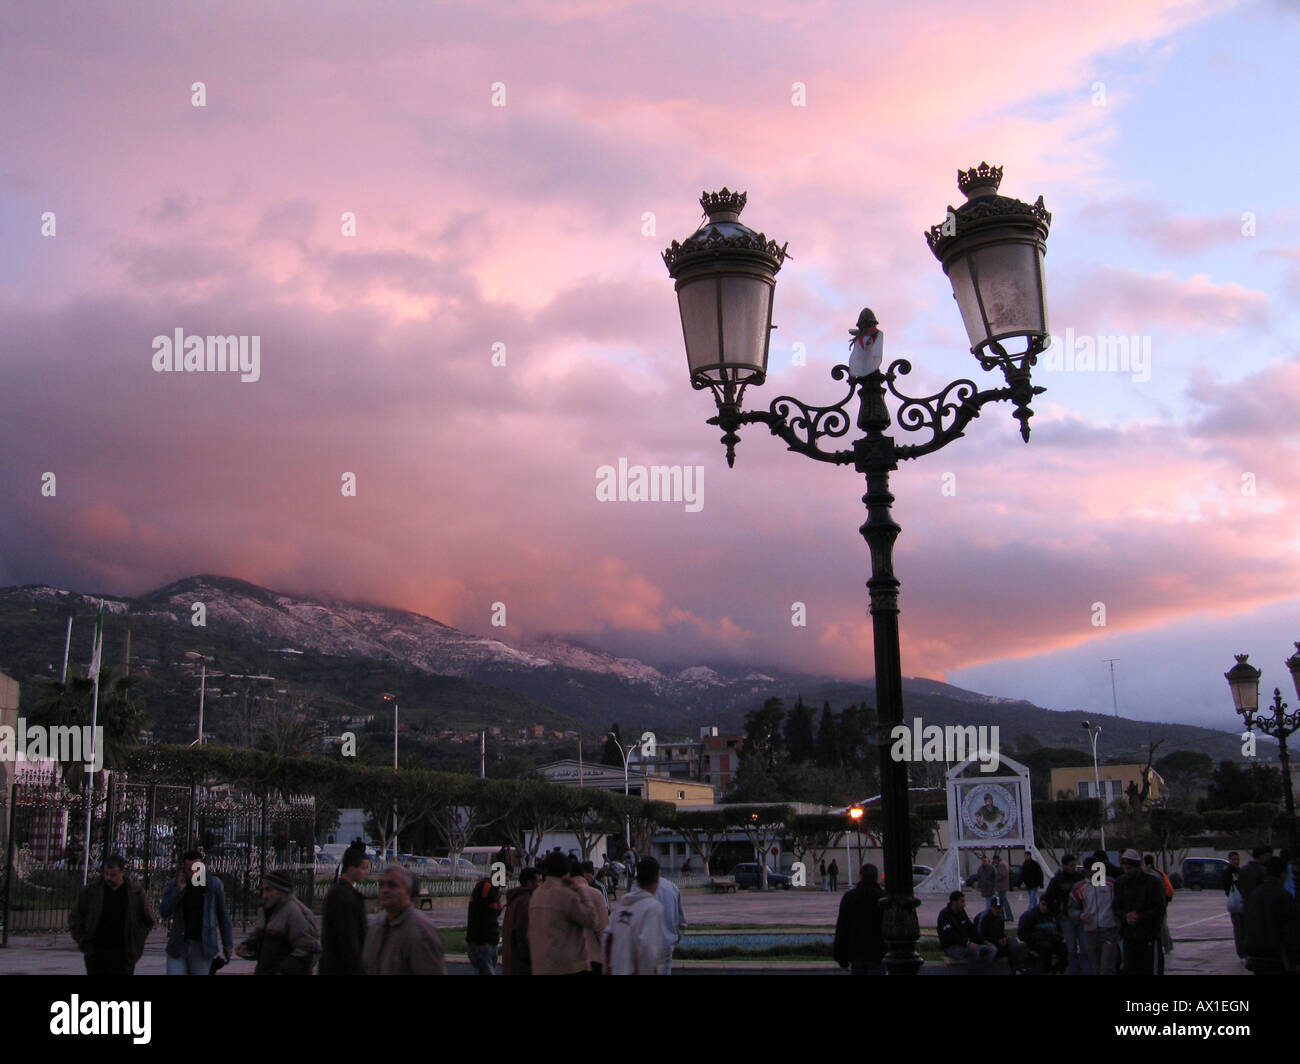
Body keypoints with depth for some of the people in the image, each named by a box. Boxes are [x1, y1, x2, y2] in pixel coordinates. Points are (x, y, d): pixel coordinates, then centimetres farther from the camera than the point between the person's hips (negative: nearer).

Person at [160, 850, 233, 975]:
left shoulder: (214, 884, -5)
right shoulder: (173, 885, 0)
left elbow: (222, 915, 1)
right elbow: (163, 913, -10)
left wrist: (228, 945, 2)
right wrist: (179, 889, -19)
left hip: (202, 947, -2)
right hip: (178, 946, 2)